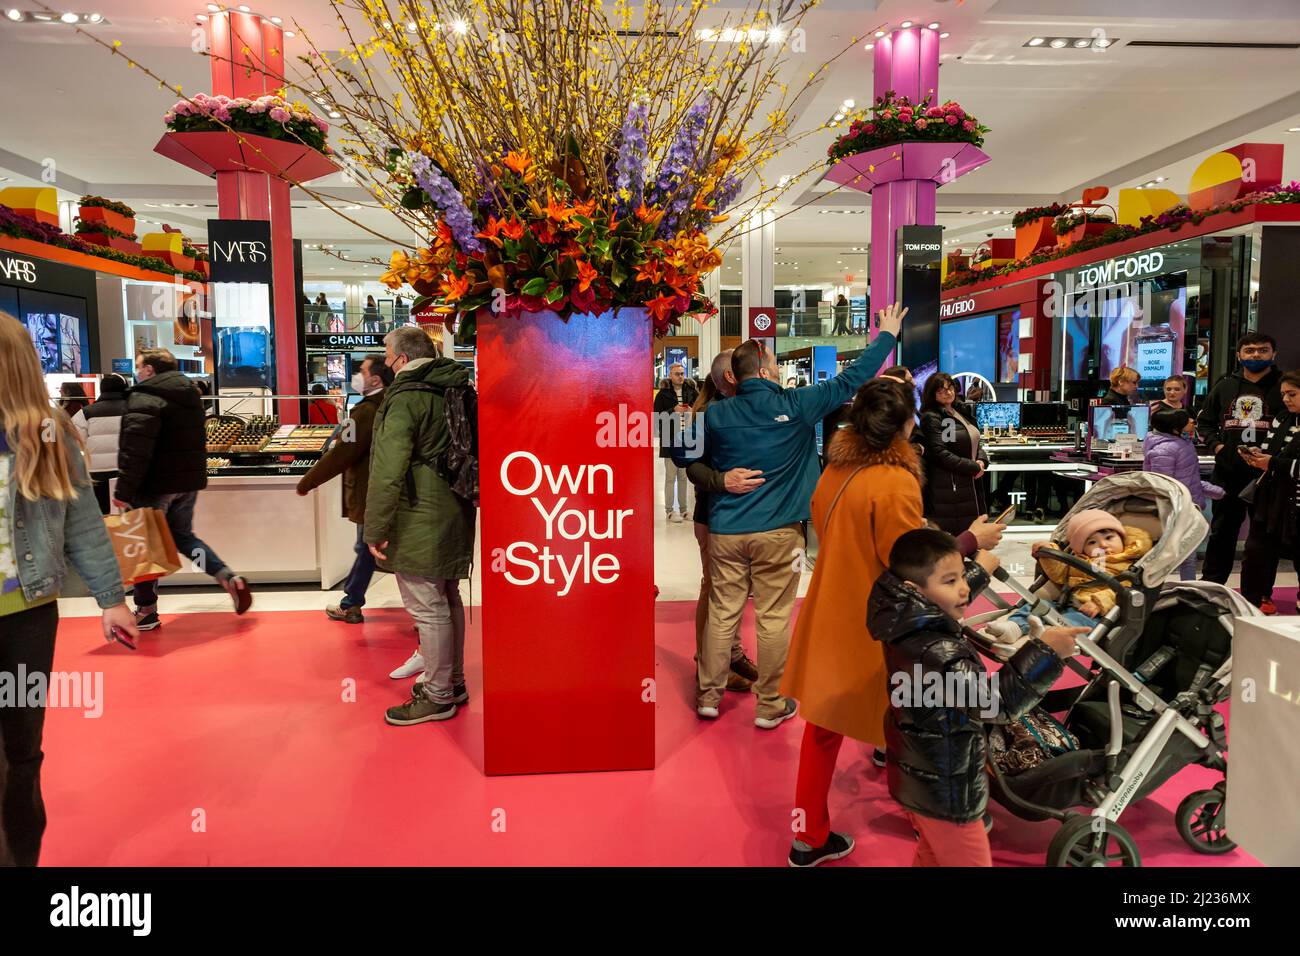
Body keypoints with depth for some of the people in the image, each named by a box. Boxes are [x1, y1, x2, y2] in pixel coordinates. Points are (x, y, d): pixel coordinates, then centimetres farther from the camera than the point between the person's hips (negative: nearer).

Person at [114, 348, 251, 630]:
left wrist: (124, 491, -20)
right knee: (183, 536, 20)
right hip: (189, 481, 8)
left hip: (156, 485, -8)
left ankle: (146, 611, 14)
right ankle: (229, 578, 2)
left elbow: (135, 451, -23)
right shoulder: (189, 395, 12)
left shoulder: (144, 399, -16)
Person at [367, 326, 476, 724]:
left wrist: (375, 530, -17)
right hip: (454, 513, 9)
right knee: (448, 599, 18)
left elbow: (387, 470, -22)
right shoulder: (455, 390, 11)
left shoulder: (405, 398, -15)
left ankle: (438, 697, 11)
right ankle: (453, 682, 32)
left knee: (428, 608, 0)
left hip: (420, 521, -9)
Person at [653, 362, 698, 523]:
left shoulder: (692, 392, 7)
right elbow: (656, 415, -5)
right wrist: (673, 411, -15)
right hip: (670, 440, -3)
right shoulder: (663, 394, -1)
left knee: (684, 476, 11)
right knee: (670, 476, 0)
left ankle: (684, 509, 20)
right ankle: (669, 511, 5)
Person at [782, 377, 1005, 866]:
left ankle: (811, 836, 25)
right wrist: (971, 540, -7)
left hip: (831, 614, 7)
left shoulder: (835, 470, 1)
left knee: (824, 722, 13)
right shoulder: (895, 483, -21)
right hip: (871, 626, -7)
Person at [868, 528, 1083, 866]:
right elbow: (993, 703, -38)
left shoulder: (909, 626, -5)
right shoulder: (936, 654, -34)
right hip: (945, 792, -9)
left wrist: (978, 571, 29)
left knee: (931, 855, 29)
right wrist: (1044, 651, -40)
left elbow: (946, 603, 17)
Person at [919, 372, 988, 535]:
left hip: (970, 486, 8)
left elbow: (975, 444, 22)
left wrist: (981, 460, 0)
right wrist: (974, 467, -12)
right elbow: (940, 454, -18)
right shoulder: (931, 417, -10)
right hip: (947, 489, -8)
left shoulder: (960, 413, 16)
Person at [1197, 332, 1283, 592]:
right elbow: (1204, 421, 17)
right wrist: (1215, 445, 0)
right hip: (1228, 472, 3)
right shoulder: (1225, 386, 9)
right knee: (1222, 530, 12)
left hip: (1267, 474, -3)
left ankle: (1261, 593, 15)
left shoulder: (1283, 386, -1)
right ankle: (1210, 583, 22)